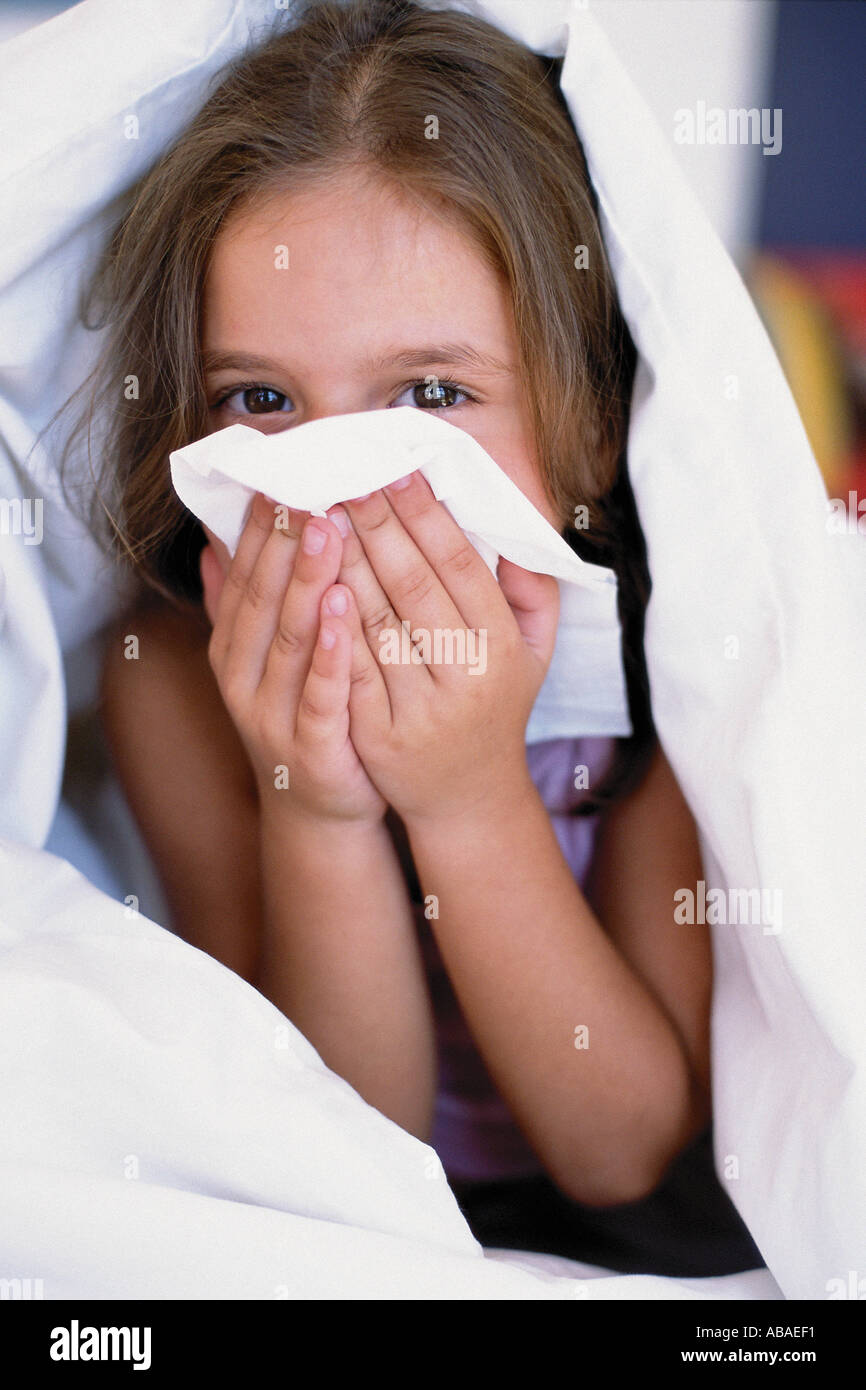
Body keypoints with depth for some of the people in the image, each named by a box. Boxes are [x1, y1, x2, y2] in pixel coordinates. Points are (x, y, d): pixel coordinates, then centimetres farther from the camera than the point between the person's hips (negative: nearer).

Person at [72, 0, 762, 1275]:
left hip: (649, 1227, 0)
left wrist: (471, 802, -30)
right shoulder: (176, 677, -17)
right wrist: (315, 821, -30)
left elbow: (624, 1152, -17)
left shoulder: (666, 627, -20)